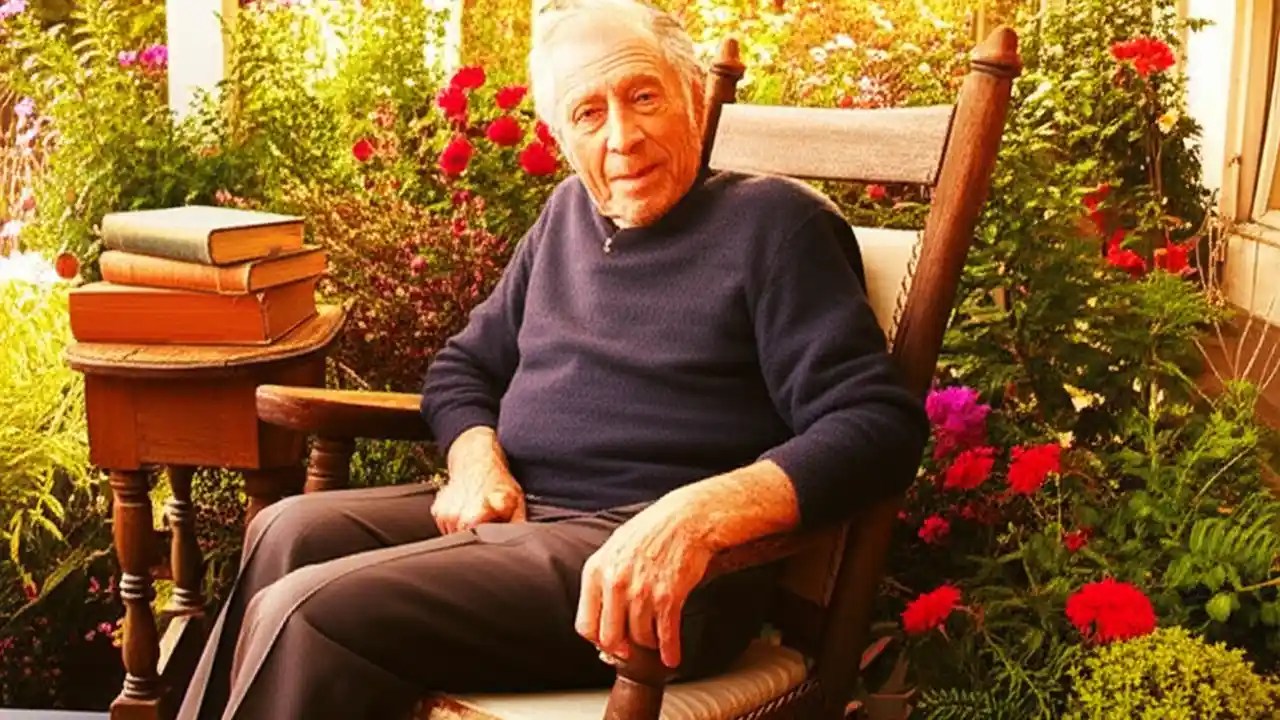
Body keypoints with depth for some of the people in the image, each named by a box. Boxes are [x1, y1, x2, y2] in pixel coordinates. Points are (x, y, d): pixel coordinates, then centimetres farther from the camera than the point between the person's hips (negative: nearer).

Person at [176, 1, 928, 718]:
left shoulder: (773, 222, -4)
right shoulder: (569, 212, 19)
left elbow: (879, 424, -14)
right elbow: (463, 365, 25)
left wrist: (698, 515, -30)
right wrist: (477, 462, 0)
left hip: (660, 564, -7)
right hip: (518, 512, 7)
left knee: (308, 615, -23)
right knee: (290, 534, -18)